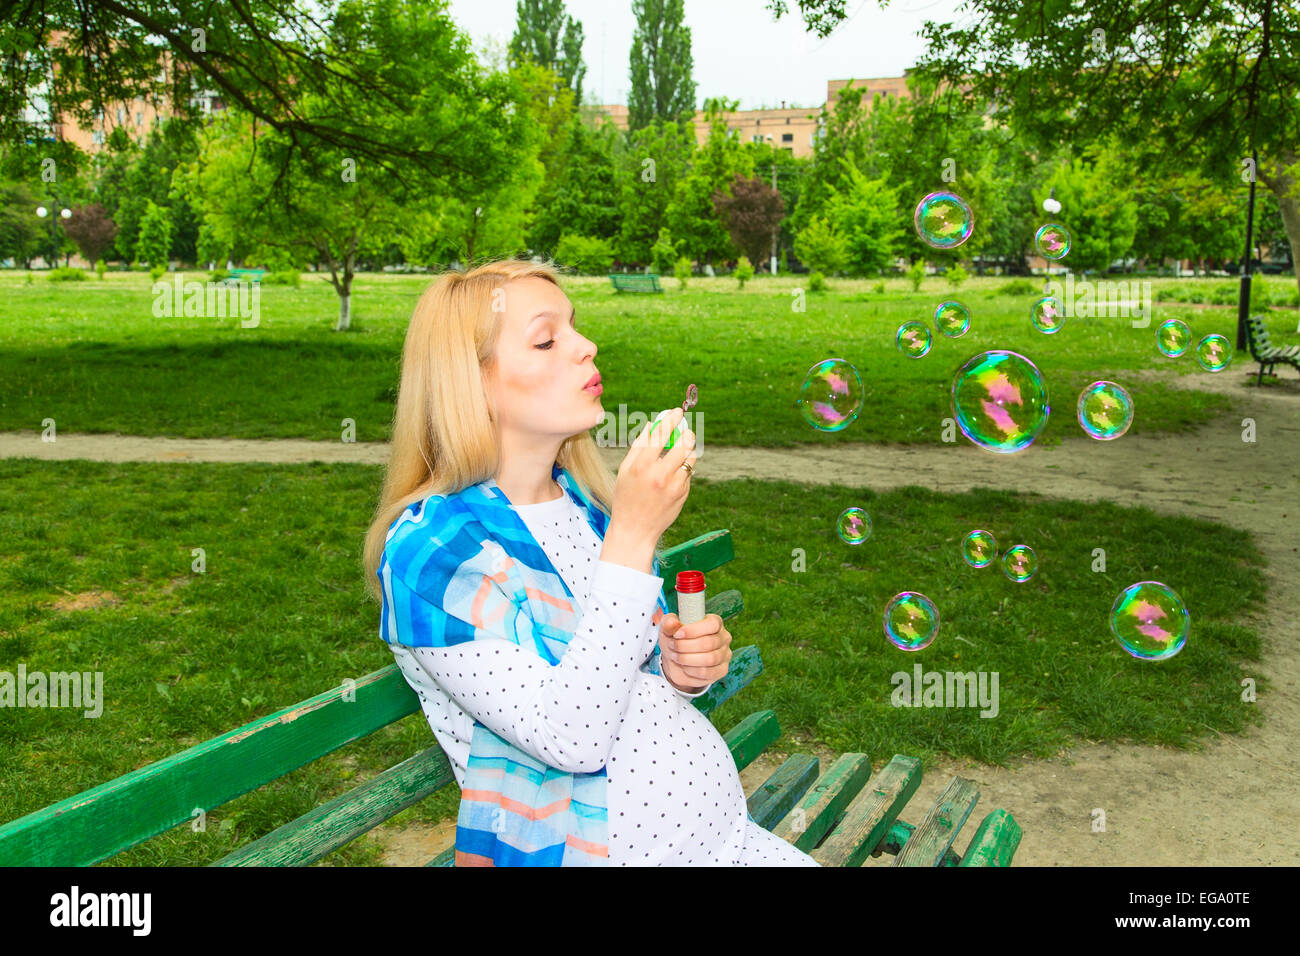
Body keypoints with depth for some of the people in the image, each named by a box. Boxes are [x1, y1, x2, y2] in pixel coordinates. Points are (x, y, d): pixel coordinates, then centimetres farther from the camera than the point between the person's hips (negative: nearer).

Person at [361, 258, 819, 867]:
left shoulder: (589, 500, 4)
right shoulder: (428, 548, -16)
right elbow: (569, 737, -23)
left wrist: (684, 669, -5)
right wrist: (633, 536, -25)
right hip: (584, 848, -6)